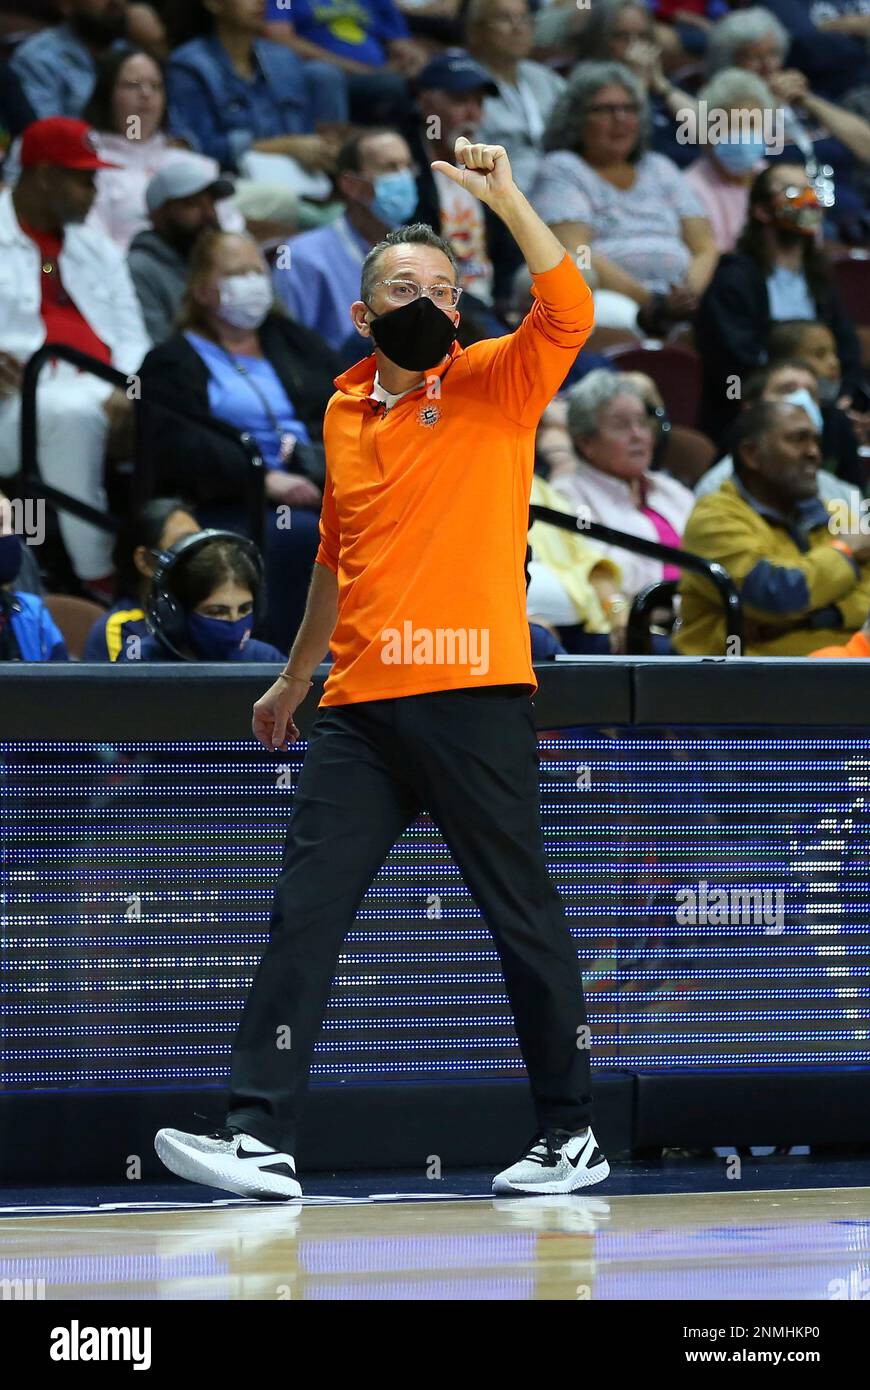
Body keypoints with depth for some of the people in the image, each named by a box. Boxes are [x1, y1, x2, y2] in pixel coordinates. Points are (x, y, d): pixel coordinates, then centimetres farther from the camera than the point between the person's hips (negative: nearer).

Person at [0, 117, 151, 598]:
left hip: (104, 394, 5)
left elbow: (132, 339, 18)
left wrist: (126, 392, -5)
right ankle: (99, 582, -35)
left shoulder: (96, 250, 27)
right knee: (73, 413, -38)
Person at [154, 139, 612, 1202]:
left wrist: (504, 198, -21)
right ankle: (259, 1140, -6)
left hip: (474, 703, -5)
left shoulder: (496, 385, 2)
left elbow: (568, 312, -18)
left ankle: (570, 1137, 12)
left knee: (526, 922, 2)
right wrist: (294, 675, 33)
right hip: (359, 710, 5)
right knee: (302, 916, -4)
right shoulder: (343, 414, 15)